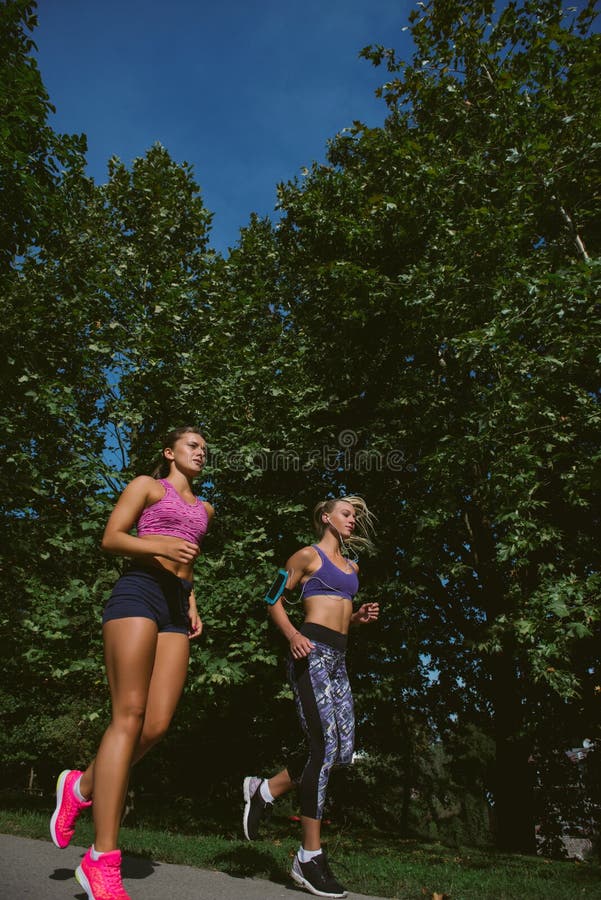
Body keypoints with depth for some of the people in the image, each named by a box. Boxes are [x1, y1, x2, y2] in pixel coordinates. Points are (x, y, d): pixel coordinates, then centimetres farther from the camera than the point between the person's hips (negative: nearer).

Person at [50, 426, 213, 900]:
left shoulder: (204, 508, 26)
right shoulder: (147, 485, 9)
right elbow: (111, 538, 1)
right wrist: (160, 546, -16)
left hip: (176, 604, 6)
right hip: (139, 591, -6)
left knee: (157, 725, -6)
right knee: (129, 716, -13)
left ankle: (81, 785, 19)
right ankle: (102, 861, -8)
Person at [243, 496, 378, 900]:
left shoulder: (352, 566, 23)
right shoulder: (308, 555, 1)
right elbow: (275, 599, 1)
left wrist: (359, 617, 8)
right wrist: (292, 634, -16)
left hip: (338, 658, 8)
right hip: (312, 652, -8)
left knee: (343, 751, 2)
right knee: (325, 746, -11)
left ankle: (265, 790, 19)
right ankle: (310, 855, 1)